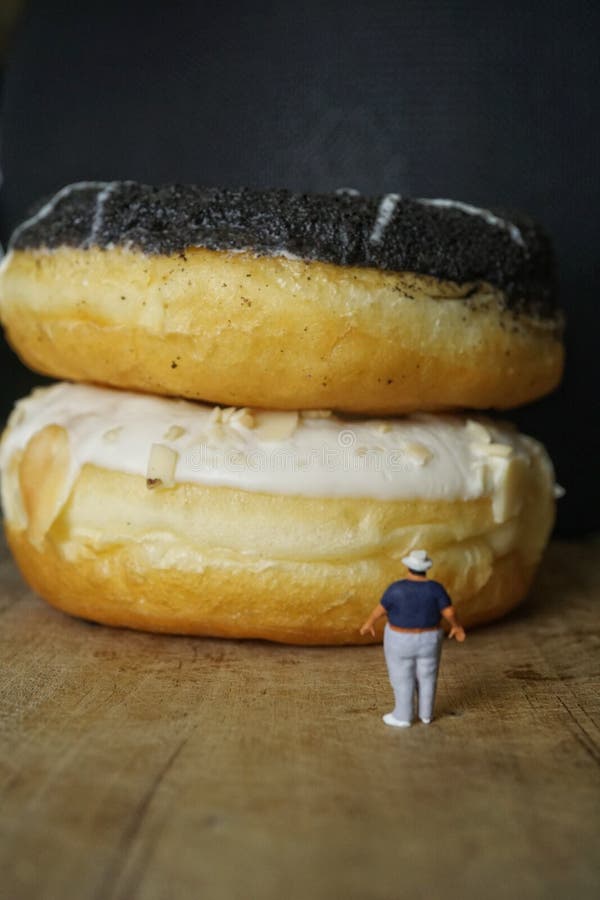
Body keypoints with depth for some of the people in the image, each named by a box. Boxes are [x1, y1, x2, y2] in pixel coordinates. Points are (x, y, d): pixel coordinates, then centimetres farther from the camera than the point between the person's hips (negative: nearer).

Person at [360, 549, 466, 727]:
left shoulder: (397, 588, -20)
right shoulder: (434, 588, -15)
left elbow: (380, 608, -10)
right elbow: (449, 612, -12)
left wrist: (369, 623, 6)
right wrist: (457, 626, 6)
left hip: (401, 640, -3)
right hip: (427, 639, 3)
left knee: (402, 678, 12)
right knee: (426, 676, 20)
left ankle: (403, 716, 23)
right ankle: (426, 713, 32)